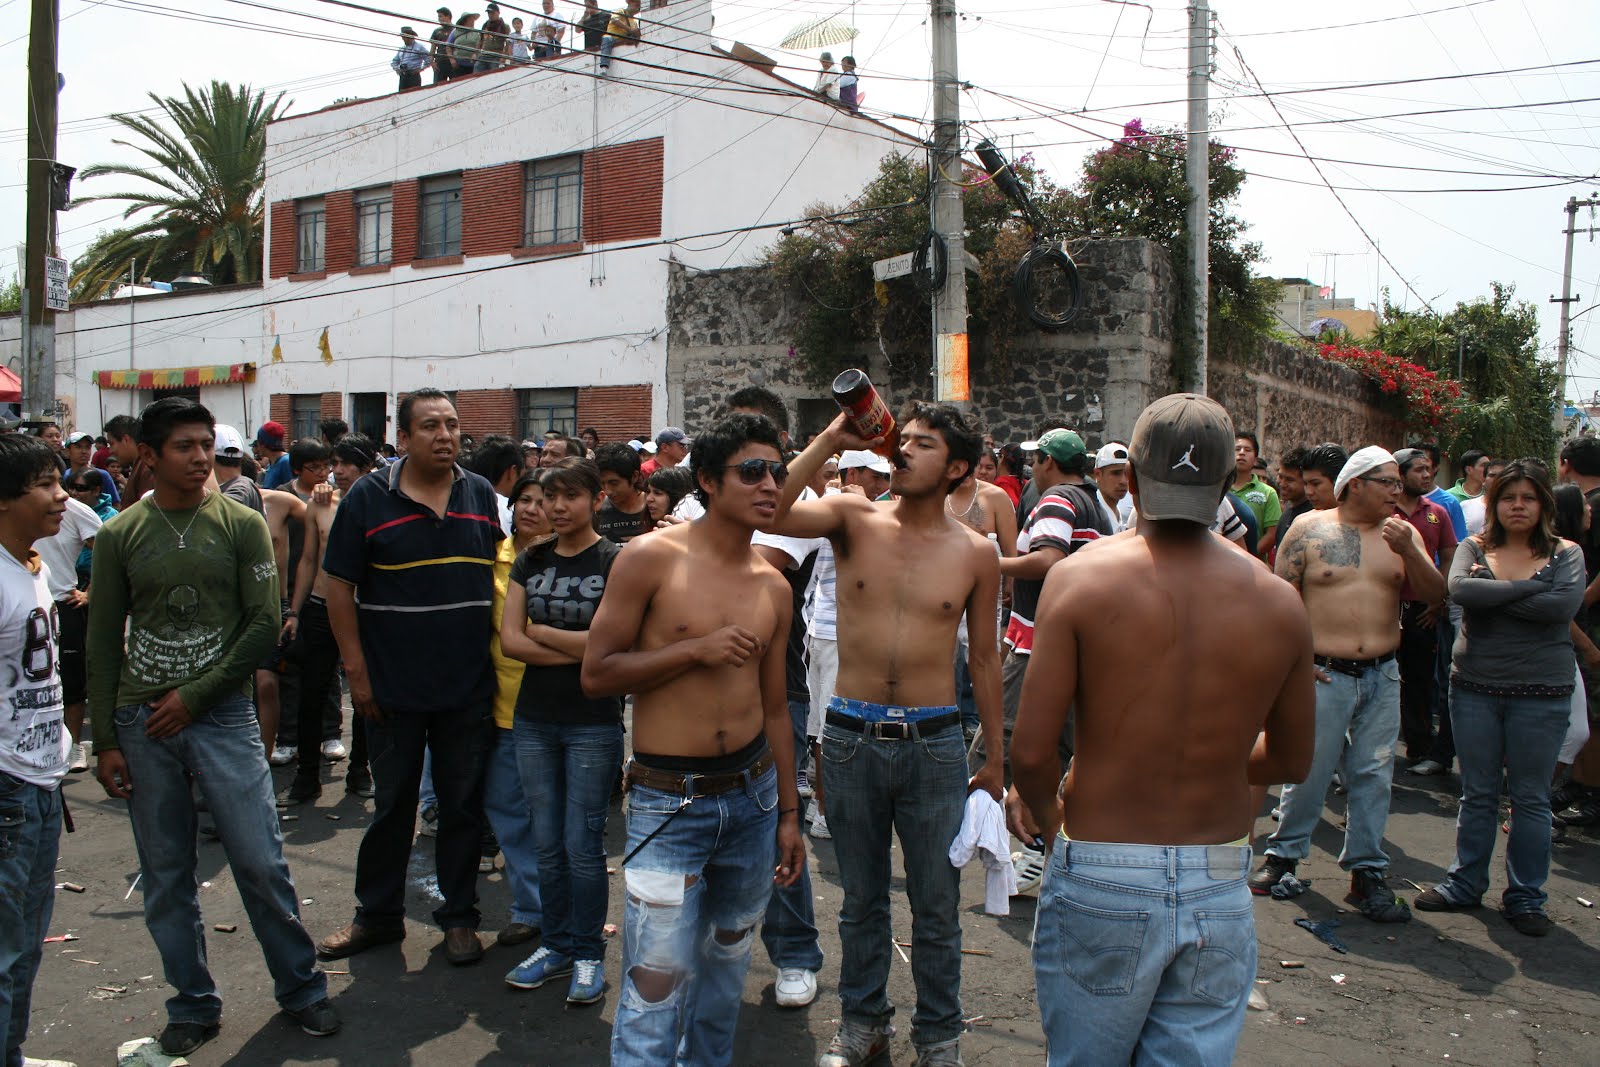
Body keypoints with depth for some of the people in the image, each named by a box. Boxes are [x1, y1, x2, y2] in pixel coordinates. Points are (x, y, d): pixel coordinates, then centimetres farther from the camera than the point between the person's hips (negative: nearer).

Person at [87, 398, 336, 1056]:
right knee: (166, 877, 10)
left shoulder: (241, 525, 0)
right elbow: (103, 642, 6)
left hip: (222, 715, -2)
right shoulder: (119, 536, 4)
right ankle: (194, 1006, 26)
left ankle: (301, 989, 17)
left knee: (261, 864, -1)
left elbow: (264, 624, -4)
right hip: (142, 724, 2)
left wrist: (194, 694, -9)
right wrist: (105, 741, 3)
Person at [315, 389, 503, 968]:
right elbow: (340, 587, -4)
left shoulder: (481, 495, 5)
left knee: (464, 802, 11)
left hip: (468, 686, 2)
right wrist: (356, 671, -8)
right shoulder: (368, 498, -4)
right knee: (393, 803, 12)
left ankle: (459, 915, 26)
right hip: (392, 687, -2)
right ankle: (378, 915, 30)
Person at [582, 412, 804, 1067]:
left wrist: (789, 813, 14)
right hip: (669, 801, -5)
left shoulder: (773, 587, 6)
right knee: (657, 983, -7)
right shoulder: (652, 558, -9)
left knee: (728, 963, 19)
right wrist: (697, 650, -18)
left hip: (753, 794, 5)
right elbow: (596, 674, -9)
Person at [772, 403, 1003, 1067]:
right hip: (851, 736, 1)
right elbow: (771, 513, -21)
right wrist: (834, 439, -21)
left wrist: (994, 758, 10)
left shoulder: (976, 553, -1)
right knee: (861, 900, 18)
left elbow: (984, 657, 6)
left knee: (936, 908, 12)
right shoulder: (854, 519, -2)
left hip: (934, 741, 0)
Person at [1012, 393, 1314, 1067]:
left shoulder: (1080, 577, -12)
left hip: (1101, 883, -2)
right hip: (1220, 890, 3)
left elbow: (1031, 752, -14)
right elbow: (1291, 761, 10)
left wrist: (1047, 814, 7)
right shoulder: (1279, 602, -3)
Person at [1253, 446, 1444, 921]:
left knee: (1374, 775, 7)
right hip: (1323, 674, -3)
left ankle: (1367, 872, 18)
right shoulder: (1310, 528, -2)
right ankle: (1283, 854, 21)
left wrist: (1408, 551, -16)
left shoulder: (1402, 533, 8)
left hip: (1382, 677, 3)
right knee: (1307, 769, 3)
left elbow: (1434, 594, 0)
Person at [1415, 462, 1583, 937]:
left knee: (1531, 798, 8)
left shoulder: (1566, 553, 1)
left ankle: (1525, 896, 22)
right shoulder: (1475, 547, 3)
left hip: (1541, 692, -1)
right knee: (1478, 794, 12)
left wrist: (1491, 592, -16)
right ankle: (1466, 883, 25)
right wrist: (1527, 586, -18)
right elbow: (1458, 589, -18)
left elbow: (1566, 604, -19)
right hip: (1475, 687, 1)